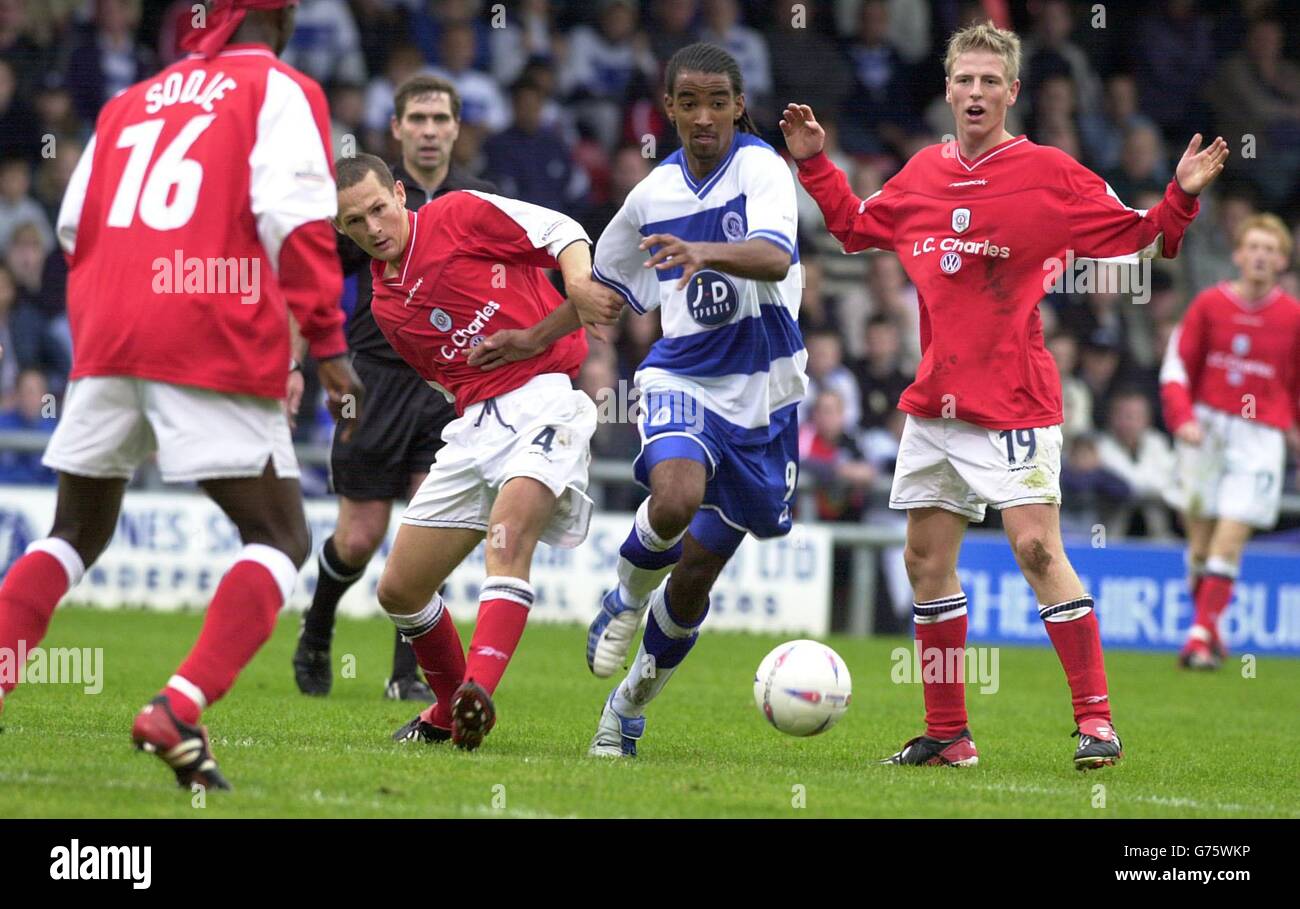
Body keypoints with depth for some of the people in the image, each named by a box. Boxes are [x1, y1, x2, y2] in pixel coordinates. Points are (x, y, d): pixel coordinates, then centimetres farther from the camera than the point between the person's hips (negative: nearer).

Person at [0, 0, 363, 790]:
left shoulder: (133, 101, 21)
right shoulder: (280, 93, 4)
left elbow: (76, 226, 17)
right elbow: (296, 220, -9)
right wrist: (329, 345, -7)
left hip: (107, 339, 5)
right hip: (214, 345, -5)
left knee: (77, 535, 20)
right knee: (281, 539, 3)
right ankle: (179, 711, -16)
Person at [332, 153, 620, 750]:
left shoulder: (459, 214, 0)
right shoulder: (385, 307, 16)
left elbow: (563, 233, -1)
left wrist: (578, 286, -20)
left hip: (543, 397, -7)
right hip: (475, 426, 7)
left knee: (507, 538, -32)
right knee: (399, 590, 6)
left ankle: (478, 691, -47)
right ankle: (450, 712, 28)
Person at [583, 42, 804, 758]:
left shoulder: (760, 167, -11)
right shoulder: (655, 191, 3)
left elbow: (776, 258, -31)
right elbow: (602, 288, 20)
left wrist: (706, 253, -50)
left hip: (760, 391, -1)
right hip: (681, 377, 2)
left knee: (695, 573, 6)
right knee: (675, 498, -32)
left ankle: (631, 704, 29)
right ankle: (627, 598, 0)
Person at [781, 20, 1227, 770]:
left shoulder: (1049, 174, -6)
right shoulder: (923, 174, 9)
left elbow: (1140, 239, -5)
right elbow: (857, 227, 26)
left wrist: (1181, 199, -21)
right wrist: (815, 164, 19)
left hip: (1014, 405, -6)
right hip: (934, 401, 6)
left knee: (1037, 548, -15)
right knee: (927, 558, 7)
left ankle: (1097, 721, -11)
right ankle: (947, 735, 16)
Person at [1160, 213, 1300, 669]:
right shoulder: (1209, 304, 1)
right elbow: (1177, 367, 3)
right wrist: (1183, 419, -10)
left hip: (1260, 435, -1)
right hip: (1207, 426, 1)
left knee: (1232, 534, -11)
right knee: (1200, 536, 2)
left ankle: (1202, 634, -11)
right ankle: (1208, 631, 16)